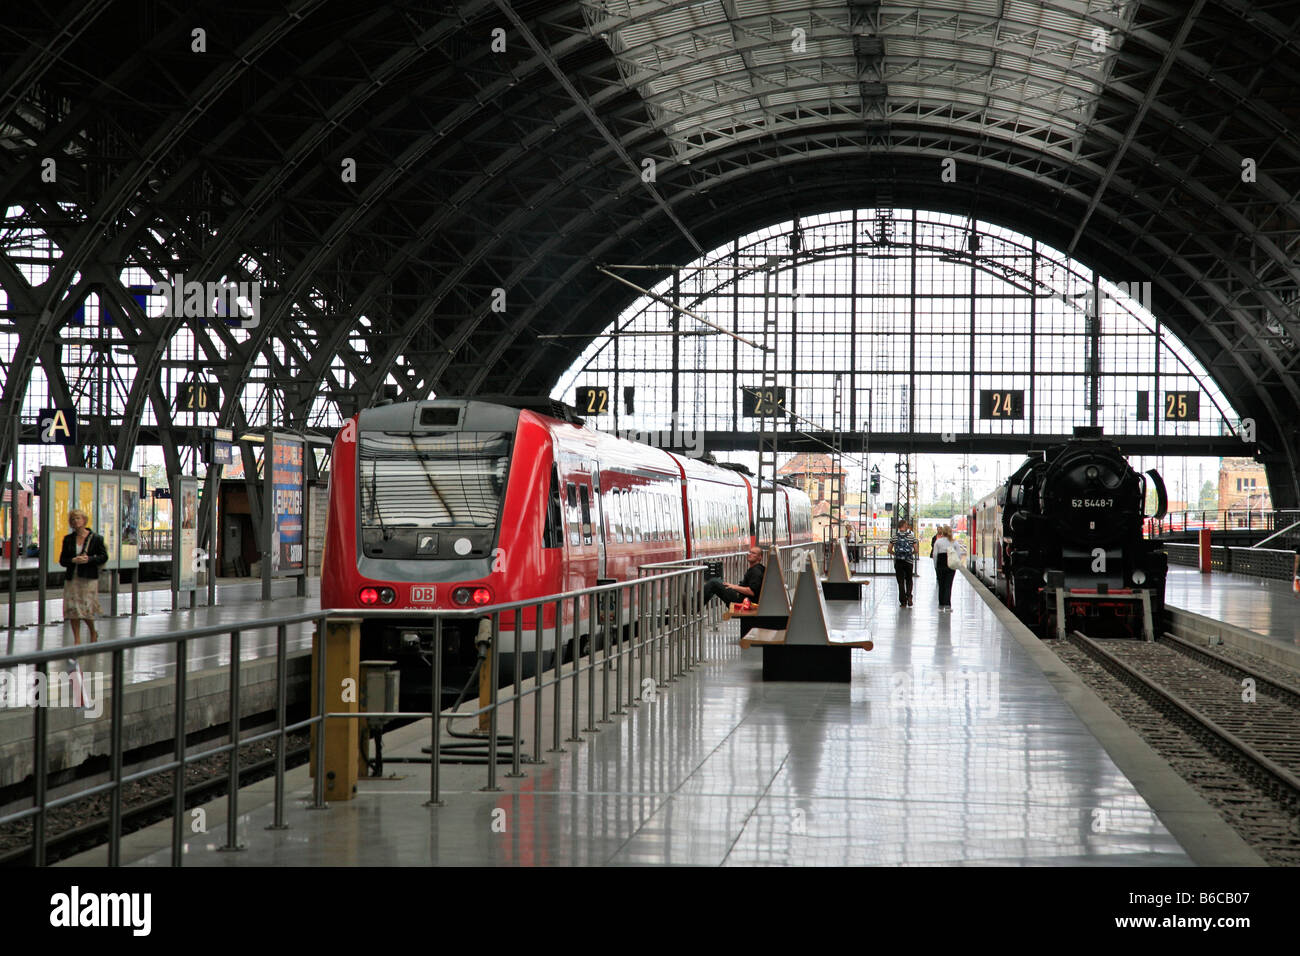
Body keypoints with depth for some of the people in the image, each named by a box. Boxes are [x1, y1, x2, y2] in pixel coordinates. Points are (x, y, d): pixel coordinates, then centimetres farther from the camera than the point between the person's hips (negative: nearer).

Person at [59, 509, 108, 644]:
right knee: (72, 609, -2)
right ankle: (77, 640, 7)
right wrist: (74, 560, -12)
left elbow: (104, 556, 1)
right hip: (72, 578, 3)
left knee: (87, 608, -6)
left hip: (89, 578, -3)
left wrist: (89, 559, -14)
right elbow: (62, 560, 9)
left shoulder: (95, 538, 0)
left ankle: (93, 633, 21)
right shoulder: (68, 539, 9)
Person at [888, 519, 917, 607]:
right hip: (908, 562, 0)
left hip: (898, 561, 0)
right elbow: (916, 550, -2)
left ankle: (903, 602, 4)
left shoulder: (894, 537, 0)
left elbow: (889, 550, 1)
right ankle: (909, 596, -7)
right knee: (909, 580, 16)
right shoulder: (911, 537, -2)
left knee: (900, 582, 5)